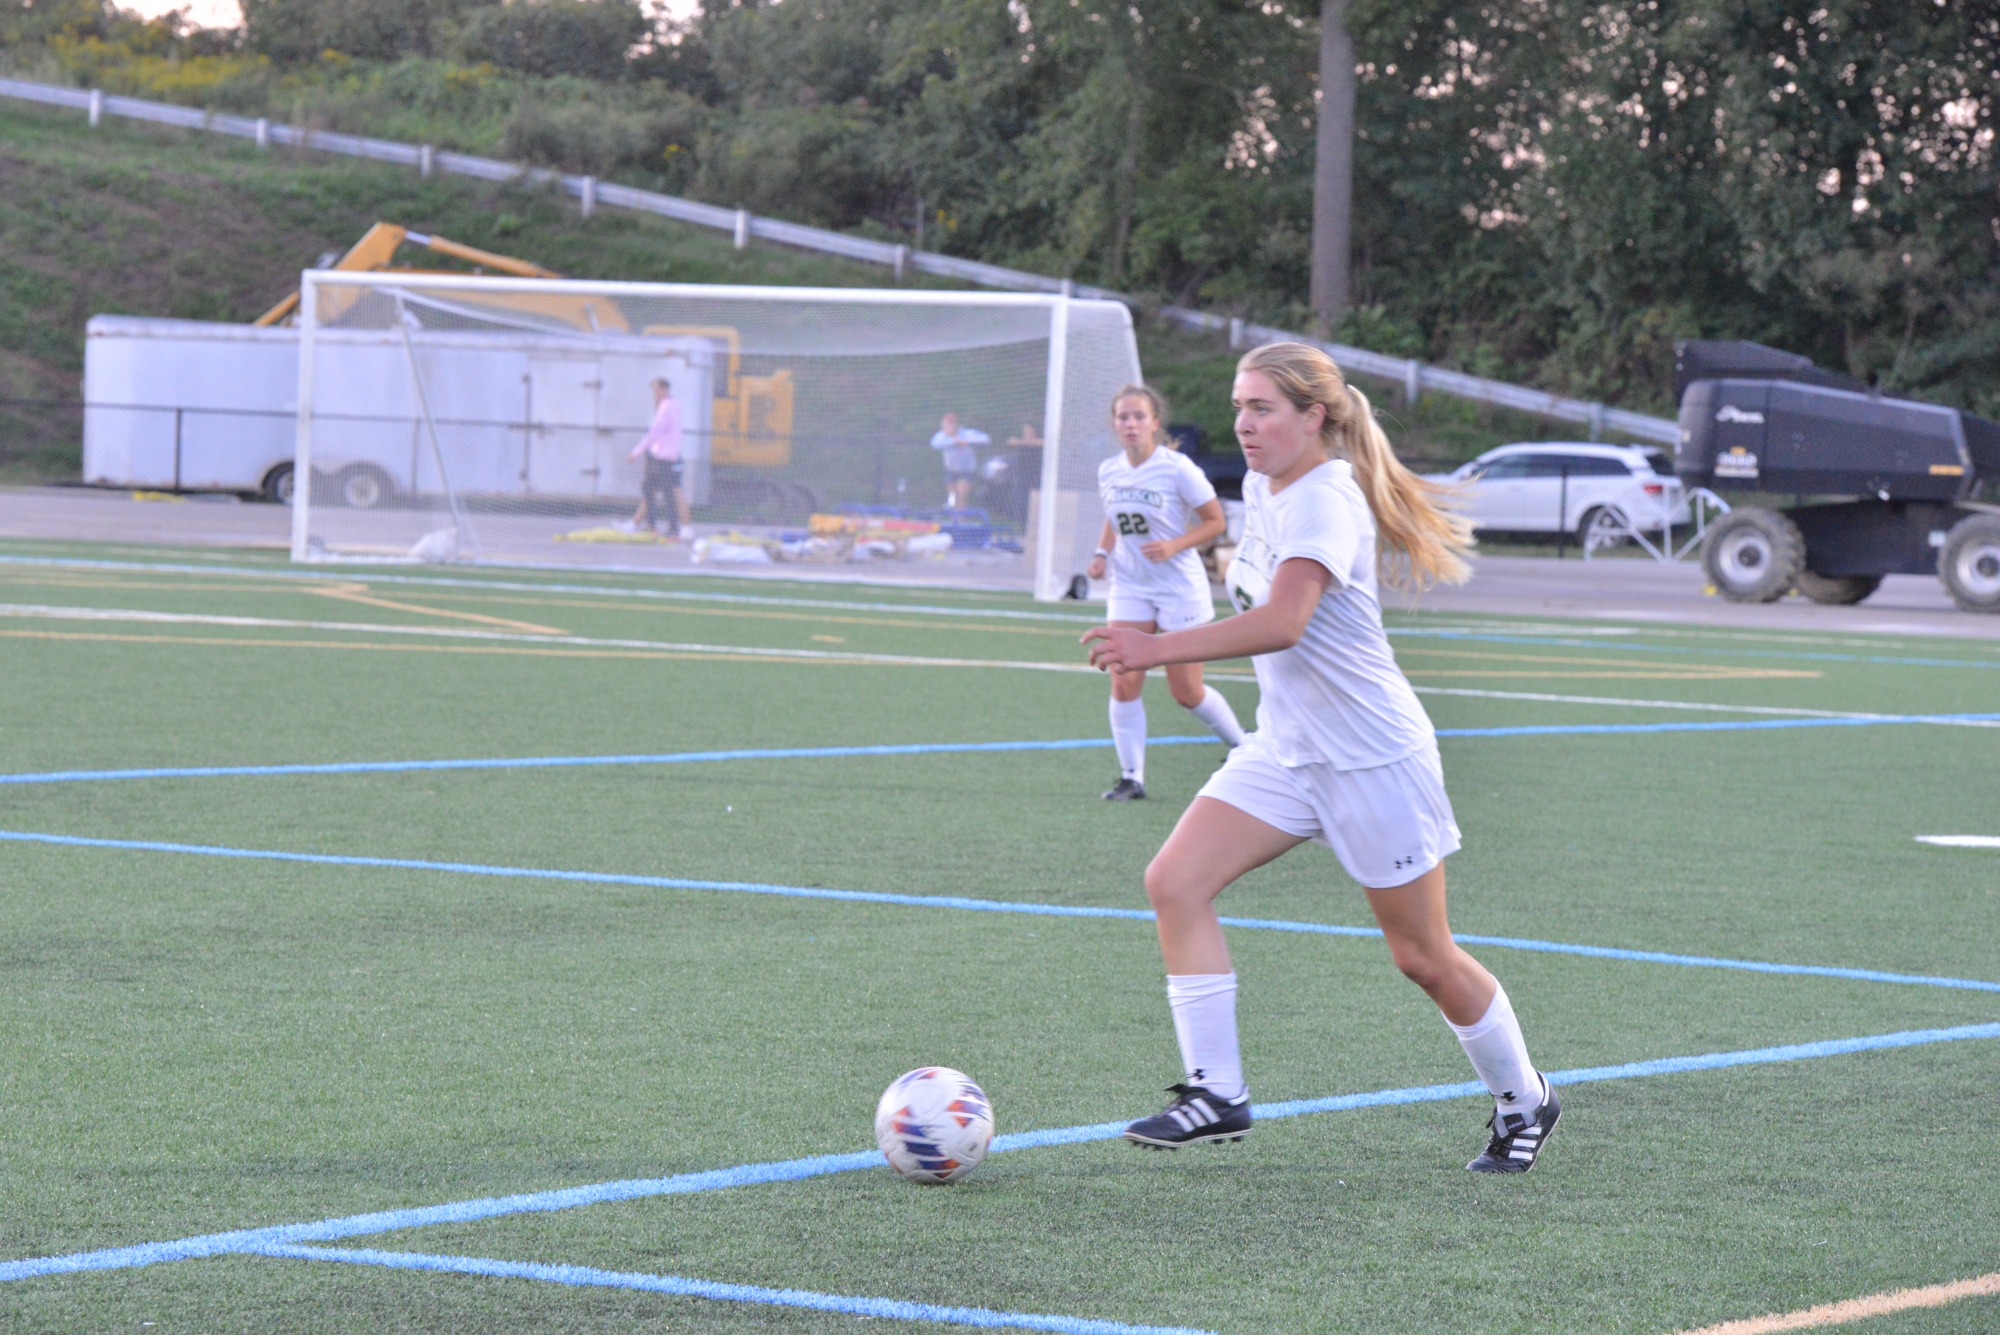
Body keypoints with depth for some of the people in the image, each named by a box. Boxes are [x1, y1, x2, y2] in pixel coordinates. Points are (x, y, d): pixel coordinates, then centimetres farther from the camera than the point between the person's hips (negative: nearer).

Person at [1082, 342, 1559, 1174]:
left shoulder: (1325, 498, -22)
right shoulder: (1263, 488, 6)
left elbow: (1282, 622, -37)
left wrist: (1158, 650, -42)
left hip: (1374, 759, -8)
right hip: (1286, 751, 8)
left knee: (1424, 958, 3)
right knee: (1175, 883, -11)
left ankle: (1523, 1102, 25)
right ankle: (1215, 1092, -9)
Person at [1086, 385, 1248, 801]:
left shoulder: (1177, 468, -15)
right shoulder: (1109, 471, 1)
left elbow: (1215, 522, -8)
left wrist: (1174, 546, -22)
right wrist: (1102, 553, 1)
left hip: (1180, 588, -4)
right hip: (1130, 586, 4)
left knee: (1186, 691, 1)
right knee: (1123, 683, -8)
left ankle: (1242, 744, 27)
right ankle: (1132, 777, 1)